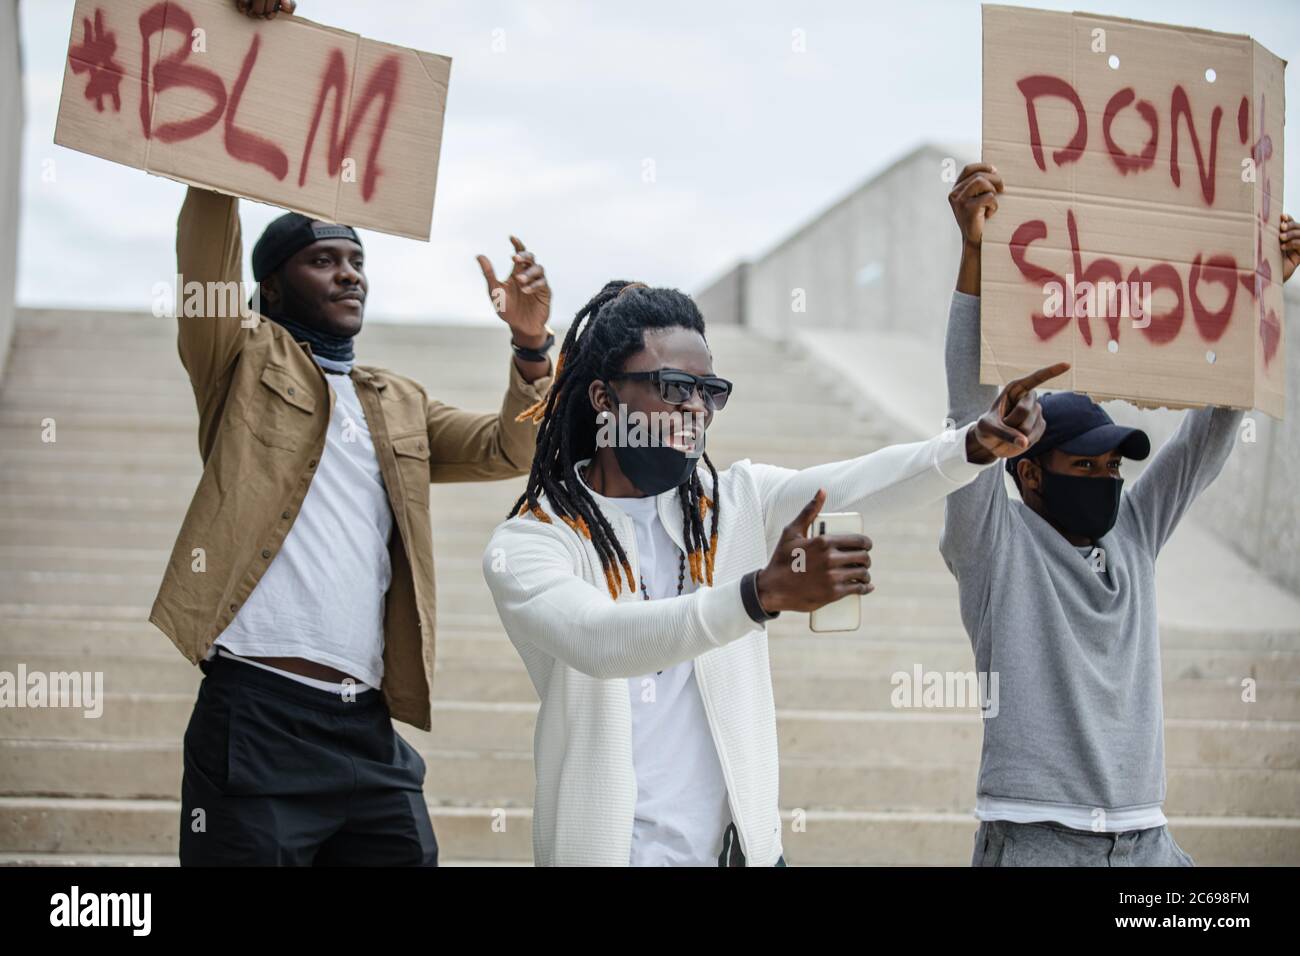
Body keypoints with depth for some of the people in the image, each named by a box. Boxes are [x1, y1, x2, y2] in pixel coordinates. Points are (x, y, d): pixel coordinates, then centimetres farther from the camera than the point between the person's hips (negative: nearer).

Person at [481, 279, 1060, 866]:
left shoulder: (737, 501, 3)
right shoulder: (524, 545, -10)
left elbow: (859, 484, -13)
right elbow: (598, 642, -30)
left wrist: (978, 444, -32)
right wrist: (766, 592, -42)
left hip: (744, 845, 4)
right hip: (606, 850, -4)